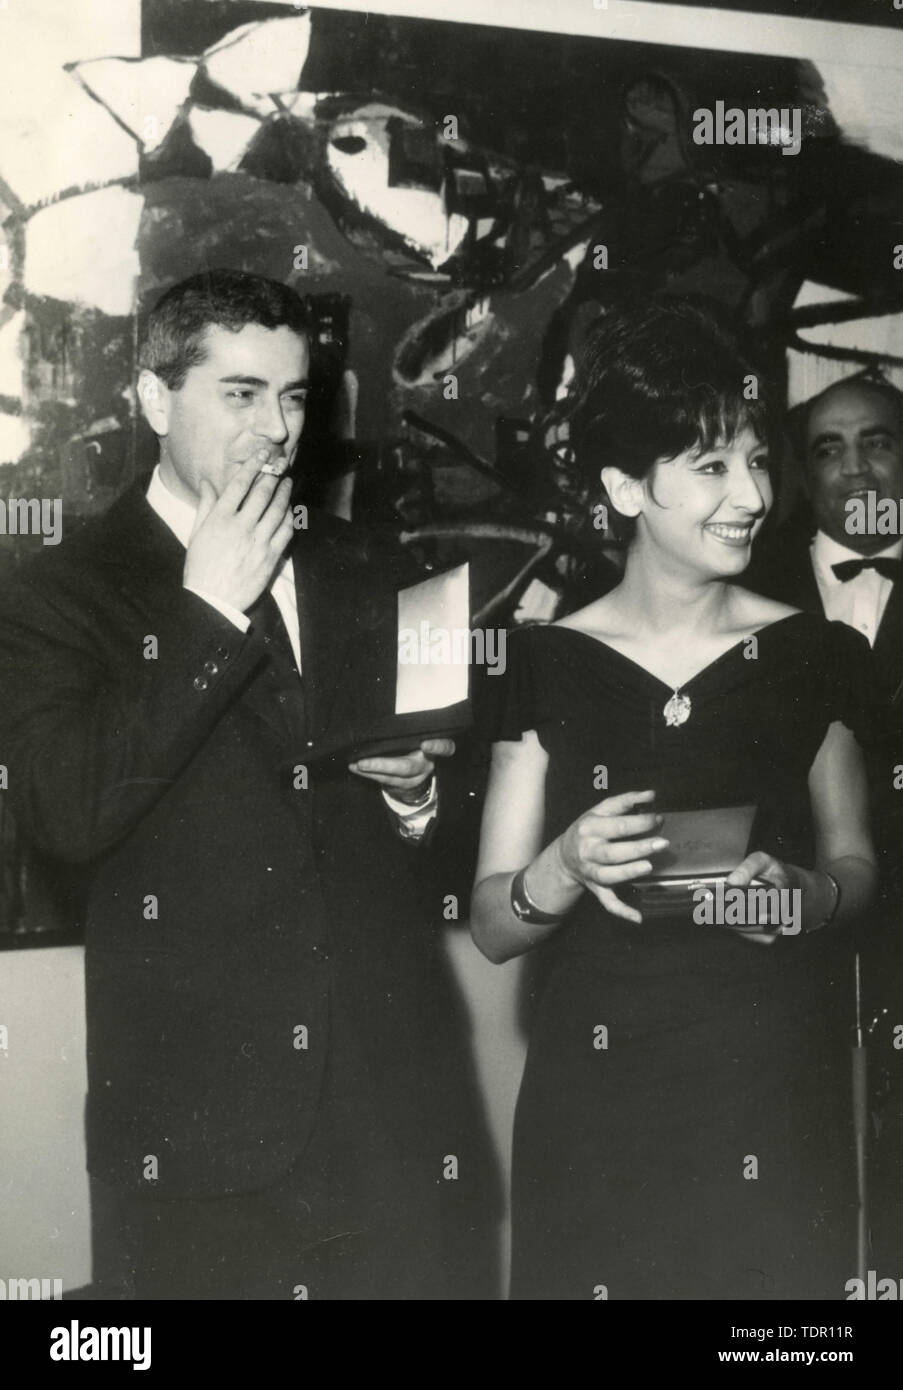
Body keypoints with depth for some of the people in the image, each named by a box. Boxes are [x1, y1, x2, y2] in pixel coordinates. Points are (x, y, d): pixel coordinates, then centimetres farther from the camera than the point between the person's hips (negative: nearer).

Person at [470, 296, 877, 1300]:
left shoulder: (815, 657, 1)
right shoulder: (549, 664, -1)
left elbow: (855, 860, 10)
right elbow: (490, 927, 0)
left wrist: (809, 892, -12)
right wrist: (563, 870, -21)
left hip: (774, 1089, 1)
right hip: (596, 1097, 0)